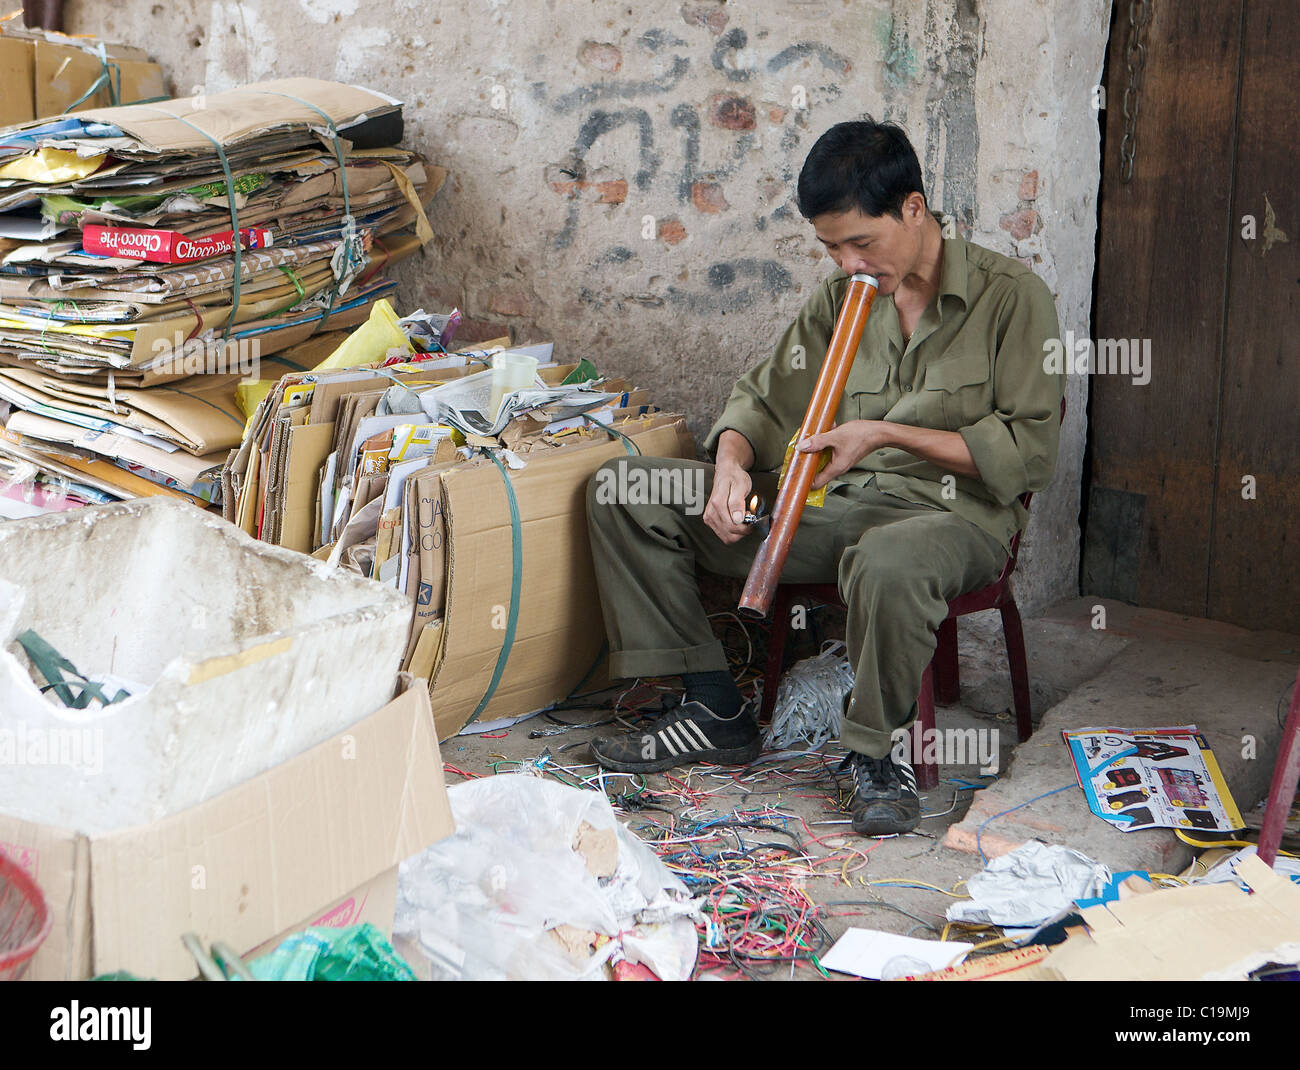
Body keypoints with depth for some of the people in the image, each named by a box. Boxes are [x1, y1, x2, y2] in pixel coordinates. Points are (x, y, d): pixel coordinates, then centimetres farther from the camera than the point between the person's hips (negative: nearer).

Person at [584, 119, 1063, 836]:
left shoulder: (1012, 296, -5)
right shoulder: (841, 299, 12)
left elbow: (1030, 450, -10)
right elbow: (765, 399, 16)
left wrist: (889, 434, -18)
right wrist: (732, 460, -8)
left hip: (949, 512, -6)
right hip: (830, 505, 6)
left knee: (889, 563, -46)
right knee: (623, 490, -5)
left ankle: (876, 750, -16)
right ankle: (715, 708, -2)